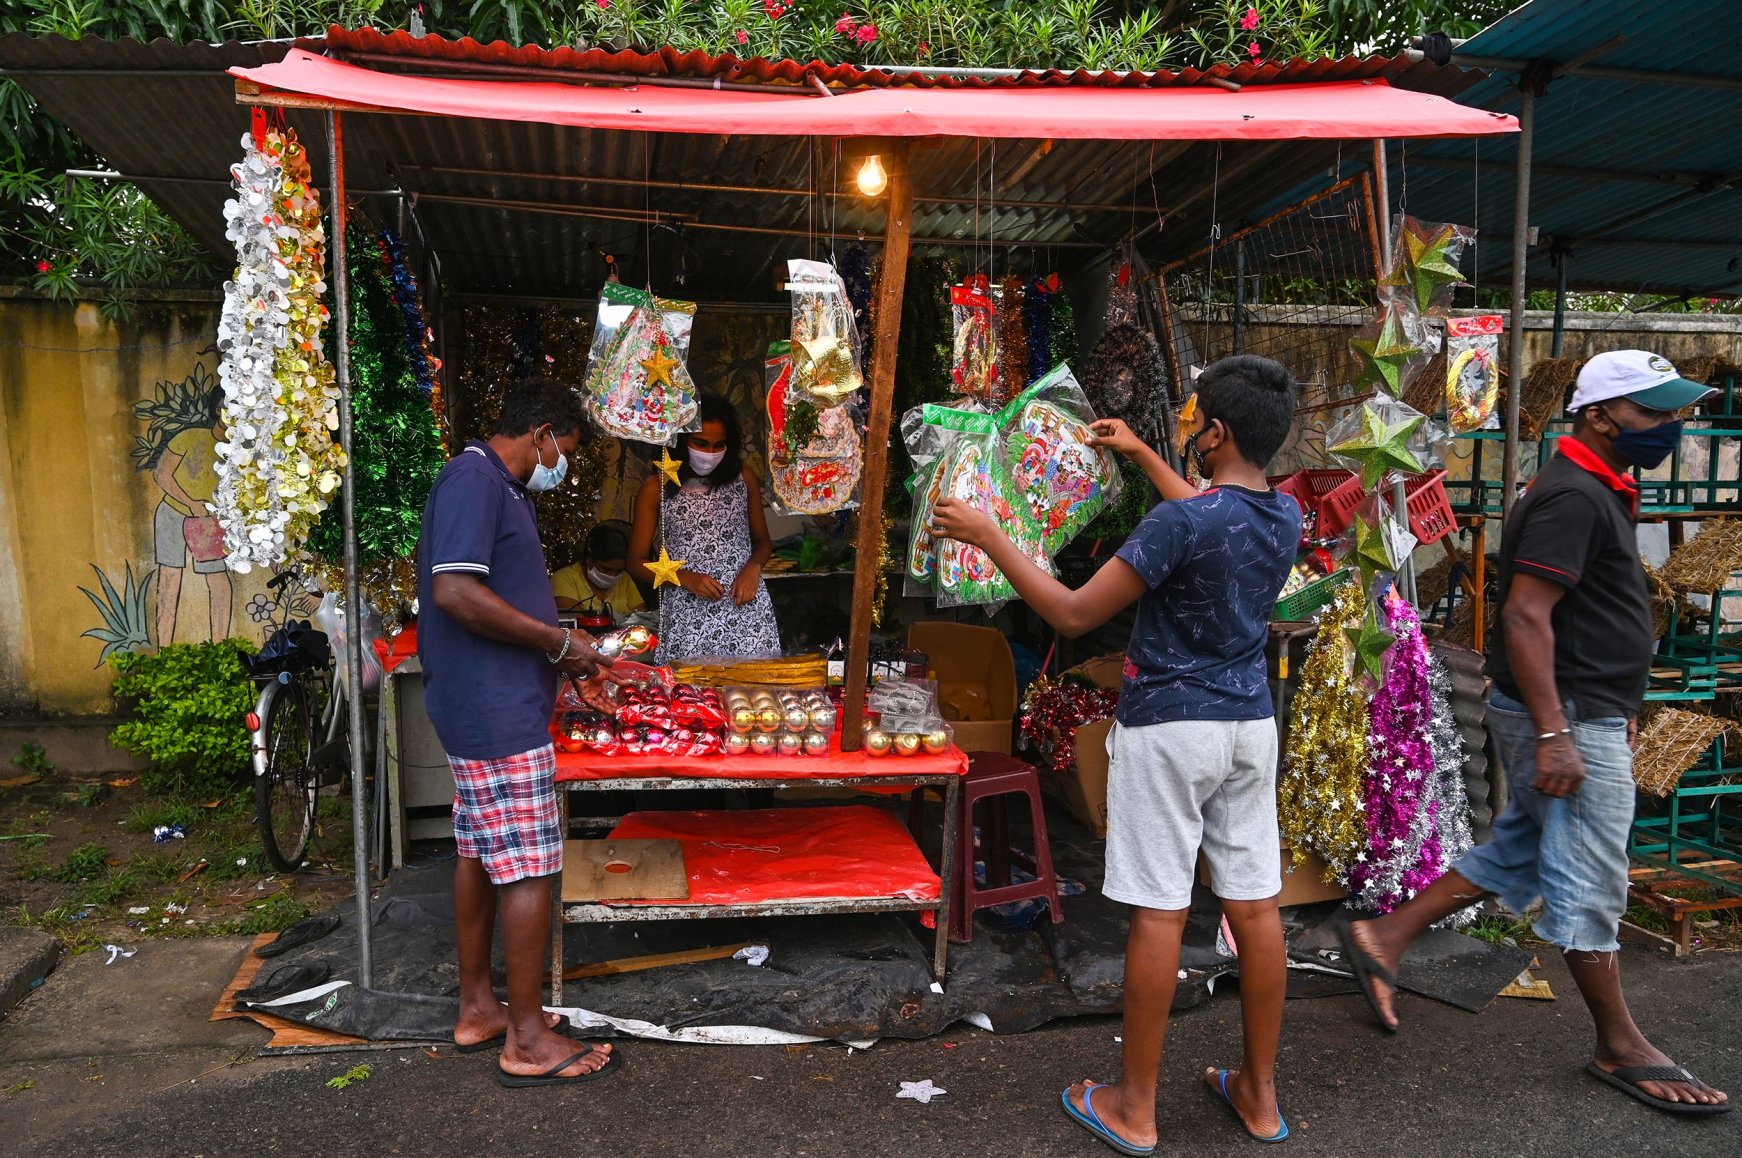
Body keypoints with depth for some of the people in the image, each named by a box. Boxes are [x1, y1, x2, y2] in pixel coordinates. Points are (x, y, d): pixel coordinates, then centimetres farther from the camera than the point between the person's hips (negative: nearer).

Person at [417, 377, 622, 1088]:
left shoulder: (501, 488, 18)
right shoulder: (473, 479, -15)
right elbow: (455, 591, -26)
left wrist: (556, 653, 14)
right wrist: (559, 642, -19)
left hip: (483, 708, 11)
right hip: (497, 711, -11)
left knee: (480, 855, 16)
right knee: (529, 869, -4)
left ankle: (477, 1007, 29)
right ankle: (527, 1040, 6)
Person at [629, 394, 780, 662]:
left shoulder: (743, 478, 8)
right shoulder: (656, 488, 2)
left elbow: (763, 540, 18)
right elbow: (637, 561, 4)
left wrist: (753, 567, -3)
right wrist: (685, 578, -11)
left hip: (746, 608, 2)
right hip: (688, 615, -2)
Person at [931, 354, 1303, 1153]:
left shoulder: (1178, 523, -20)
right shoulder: (1286, 517, 3)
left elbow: (1075, 614, -18)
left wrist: (988, 538, -11)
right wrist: (1140, 454, 35)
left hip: (1169, 727, -7)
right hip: (1248, 725, 7)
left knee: (1159, 912, 1)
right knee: (1255, 904, 12)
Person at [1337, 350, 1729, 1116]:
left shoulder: (1597, 491, 15)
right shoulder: (1572, 497, -18)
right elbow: (1525, 616, -25)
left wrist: (1617, 704, 23)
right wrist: (1554, 734, -27)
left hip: (1585, 713, 11)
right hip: (1567, 721, -11)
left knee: (1518, 853, 17)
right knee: (1589, 883, 2)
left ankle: (1384, 938, 22)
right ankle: (1620, 1048, 17)